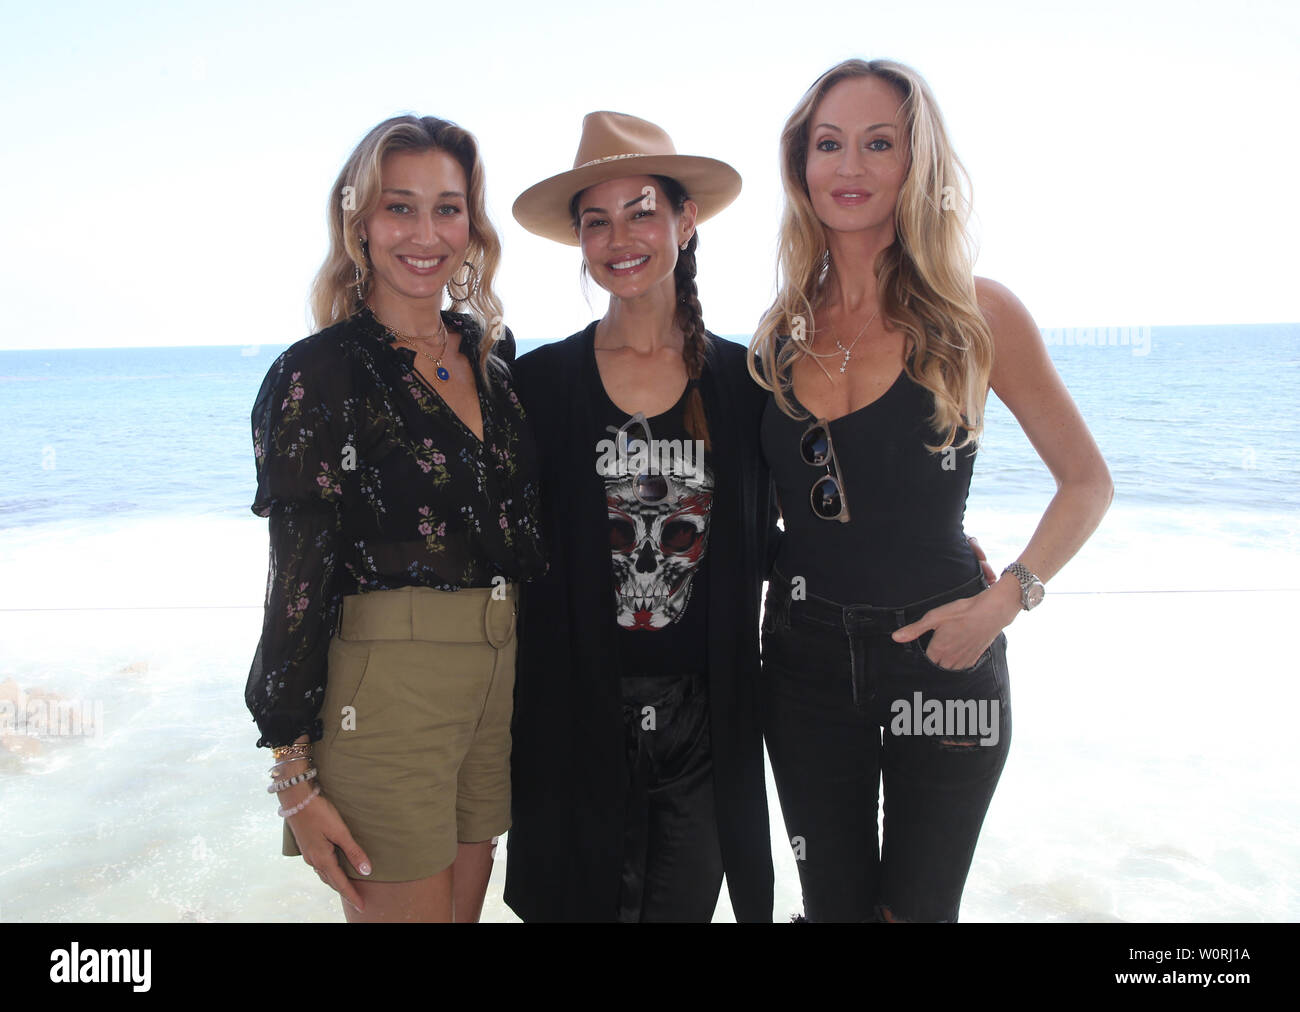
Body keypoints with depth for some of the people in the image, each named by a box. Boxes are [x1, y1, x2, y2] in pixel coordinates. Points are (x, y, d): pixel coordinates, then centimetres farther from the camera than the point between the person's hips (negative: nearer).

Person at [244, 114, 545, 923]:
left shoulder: (492, 355, 9)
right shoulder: (319, 372, -9)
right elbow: (297, 577, -10)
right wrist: (295, 775, -10)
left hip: (497, 675, 6)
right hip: (385, 683, -6)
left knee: (468, 901, 16)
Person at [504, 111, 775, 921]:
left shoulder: (744, 380, 1)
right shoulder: (542, 382, -2)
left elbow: (760, 545, 8)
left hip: (706, 725, 1)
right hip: (576, 724, -1)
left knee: (683, 903, 14)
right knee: (581, 902, 12)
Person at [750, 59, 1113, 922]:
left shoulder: (978, 315, -7)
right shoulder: (783, 329, 3)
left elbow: (1087, 481, -1)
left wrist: (1004, 601, -12)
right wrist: (775, 572, 0)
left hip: (939, 657, -3)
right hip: (806, 654, 3)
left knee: (918, 906, 11)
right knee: (831, 903, 15)